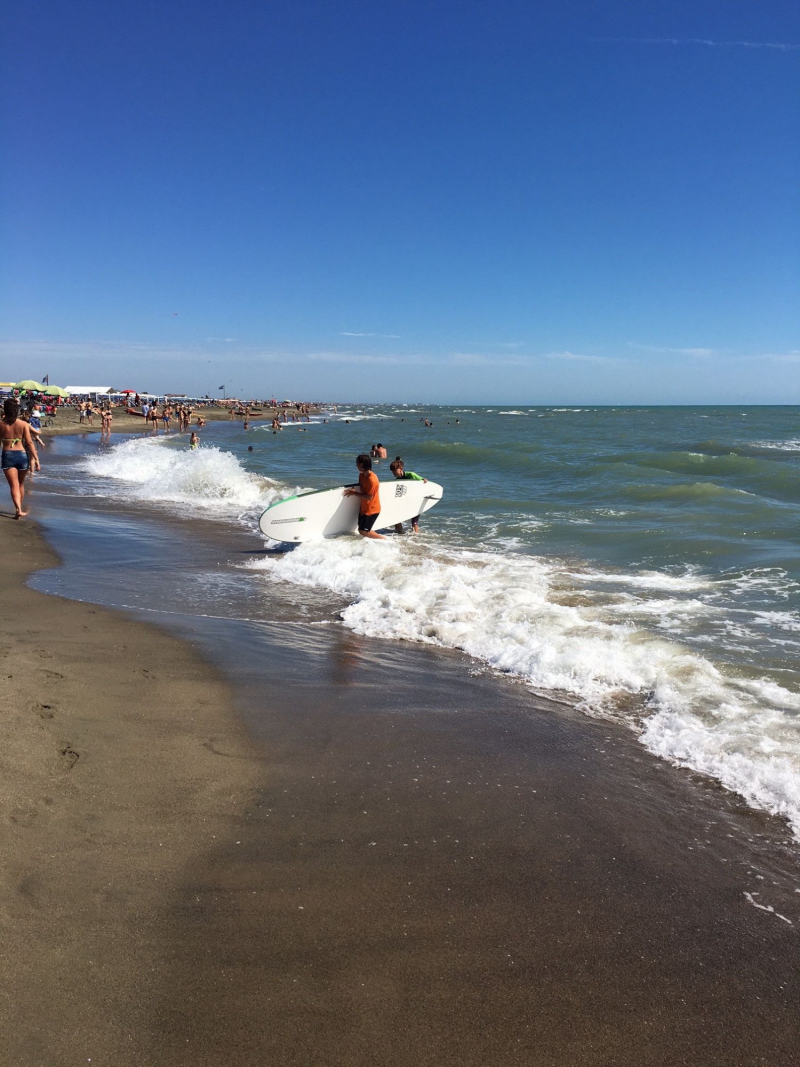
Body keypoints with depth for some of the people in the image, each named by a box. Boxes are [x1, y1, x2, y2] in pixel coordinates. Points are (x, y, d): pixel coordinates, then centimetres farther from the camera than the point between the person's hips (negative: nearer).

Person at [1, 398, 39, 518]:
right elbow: (29, 443, -6)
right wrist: (36, 459, -4)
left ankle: (18, 509, -19)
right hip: (22, 455, 1)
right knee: (21, 484, 18)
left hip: (7, 455, -1)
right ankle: (20, 508, 28)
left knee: (14, 485, -1)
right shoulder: (23, 424, -3)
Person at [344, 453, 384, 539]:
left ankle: (384, 539, 6)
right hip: (363, 508, 9)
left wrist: (354, 493, -20)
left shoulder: (372, 479, -24)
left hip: (371, 509, -9)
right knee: (362, 530, 11)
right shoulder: (361, 475, 3)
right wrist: (353, 489, -3)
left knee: (363, 531, -8)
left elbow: (369, 497, -24)